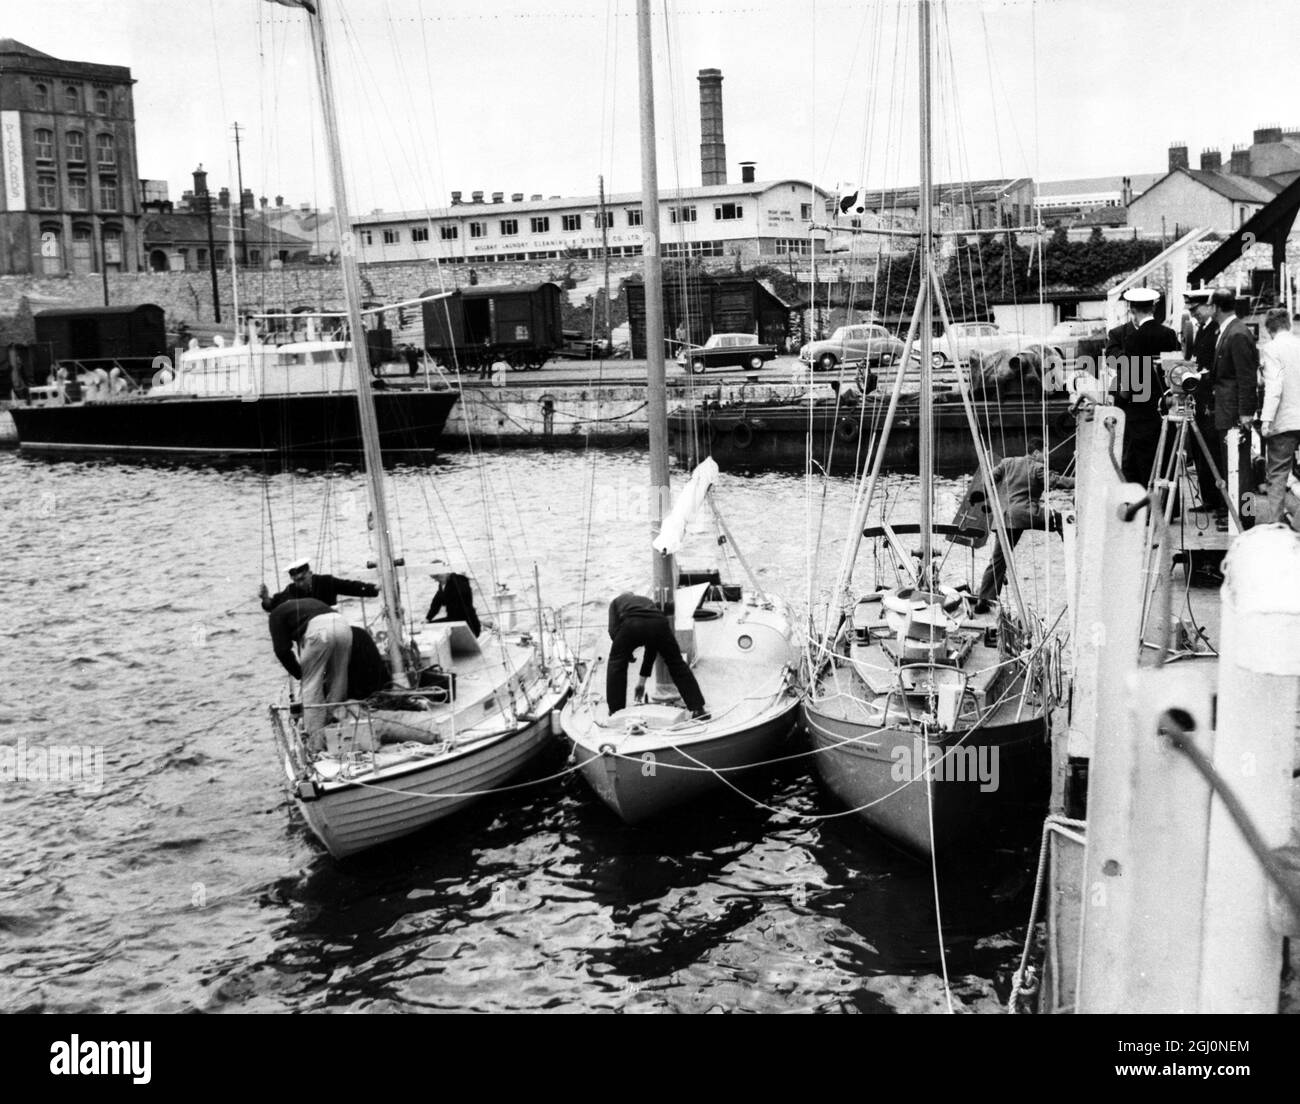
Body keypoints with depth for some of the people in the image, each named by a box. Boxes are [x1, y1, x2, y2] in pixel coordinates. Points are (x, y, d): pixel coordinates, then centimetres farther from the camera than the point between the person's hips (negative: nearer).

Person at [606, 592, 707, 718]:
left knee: (616, 663, 21)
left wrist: (627, 654, 29)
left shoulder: (616, 601, 36)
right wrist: (643, 678, 47)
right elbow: (652, 646, 43)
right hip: (659, 622, 3)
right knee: (677, 664, 19)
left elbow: (613, 630, 15)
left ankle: (616, 711, 18)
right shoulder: (647, 601, 44)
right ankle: (697, 708, 17)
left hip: (632, 624, -3)